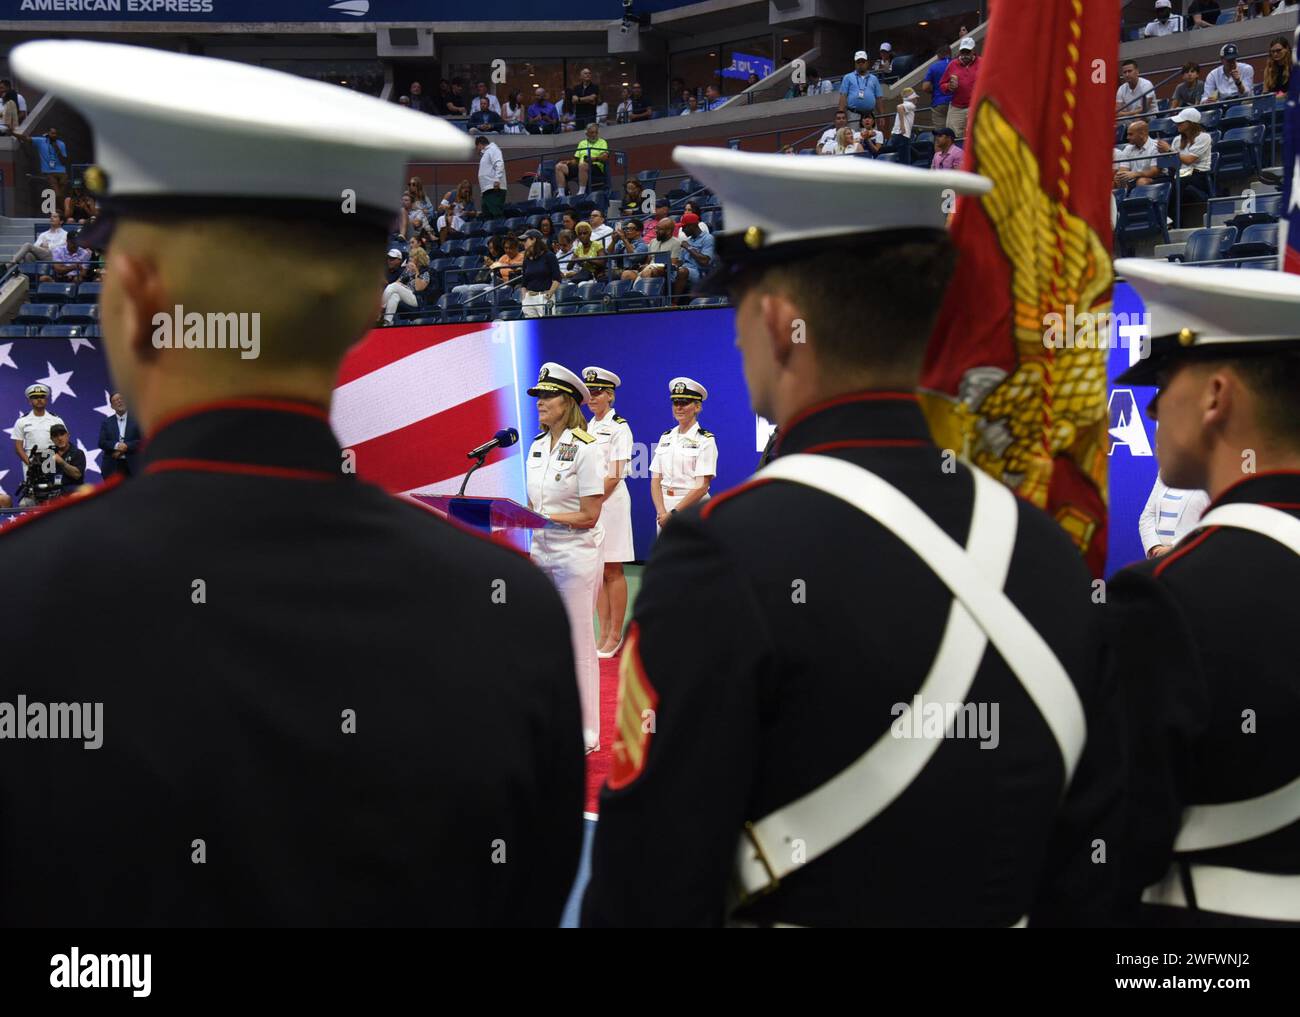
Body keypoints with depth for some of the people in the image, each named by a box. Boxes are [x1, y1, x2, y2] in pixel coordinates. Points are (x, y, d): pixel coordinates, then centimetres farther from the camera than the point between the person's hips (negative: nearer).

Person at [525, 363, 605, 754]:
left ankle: (585, 732, 7)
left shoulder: (585, 450, -13)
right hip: (542, 553, 7)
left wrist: (544, 518, -21)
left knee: (578, 642, -1)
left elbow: (589, 516, -15)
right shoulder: (537, 447, 10)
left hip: (577, 556, -7)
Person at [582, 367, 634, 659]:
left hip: (610, 501, -6)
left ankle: (615, 635, 3)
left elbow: (614, 476, -11)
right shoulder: (586, 428, 15)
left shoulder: (619, 428, -5)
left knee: (612, 571, -2)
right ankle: (603, 634, 11)